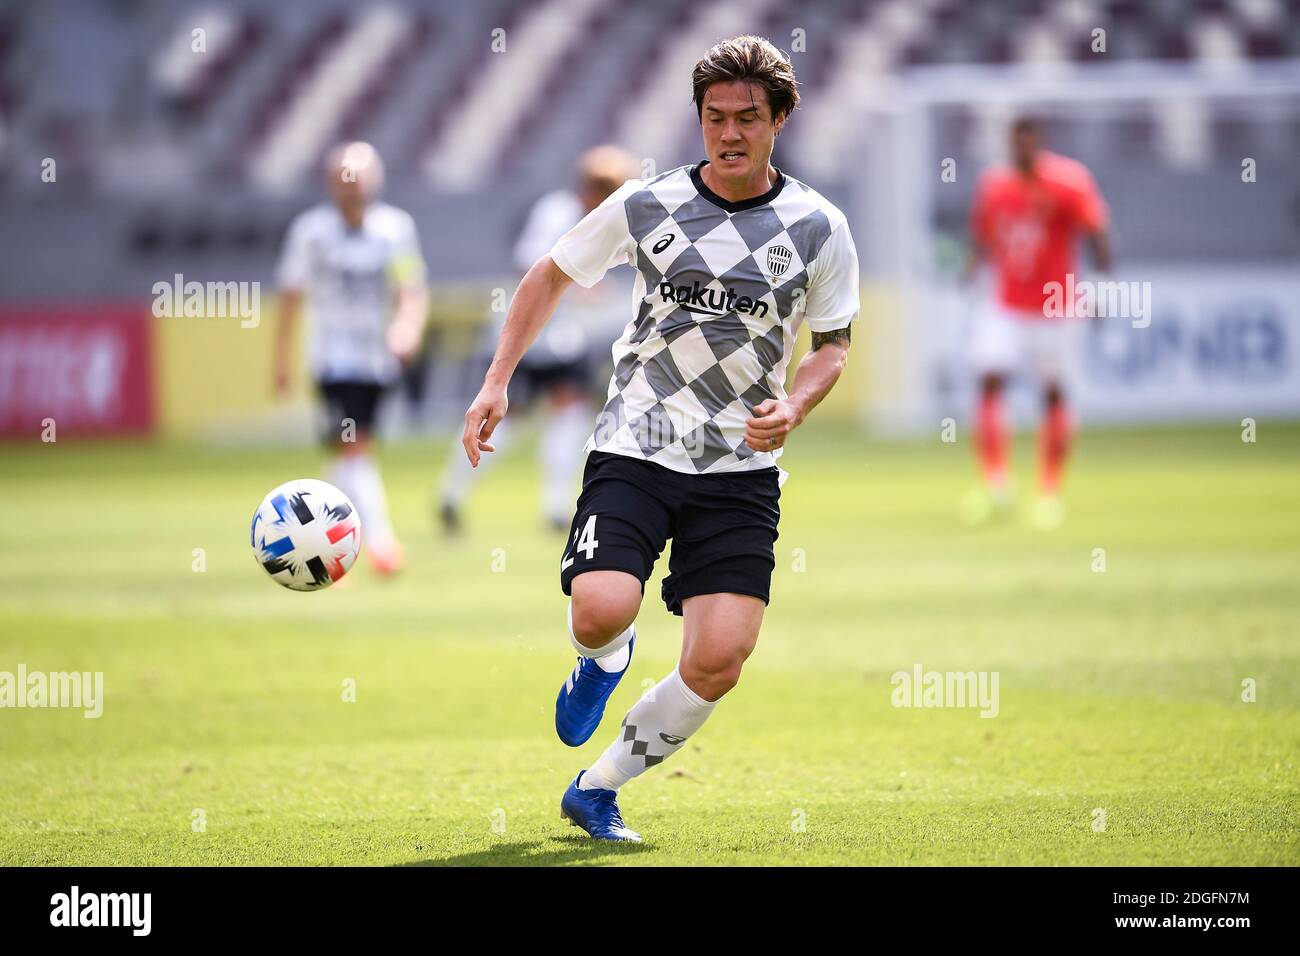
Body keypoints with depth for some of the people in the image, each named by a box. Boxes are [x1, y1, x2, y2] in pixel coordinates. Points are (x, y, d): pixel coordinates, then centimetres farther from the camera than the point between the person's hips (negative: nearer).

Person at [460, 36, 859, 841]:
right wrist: (497, 380, 5)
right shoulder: (646, 206, -1)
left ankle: (597, 789, 12)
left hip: (740, 471, 1)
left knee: (718, 663, -11)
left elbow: (834, 344, 10)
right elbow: (553, 275, 14)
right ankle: (607, 660, 17)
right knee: (601, 614, -24)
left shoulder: (819, 229, -1)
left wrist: (793, 408, -11)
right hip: (634, 450, -1)